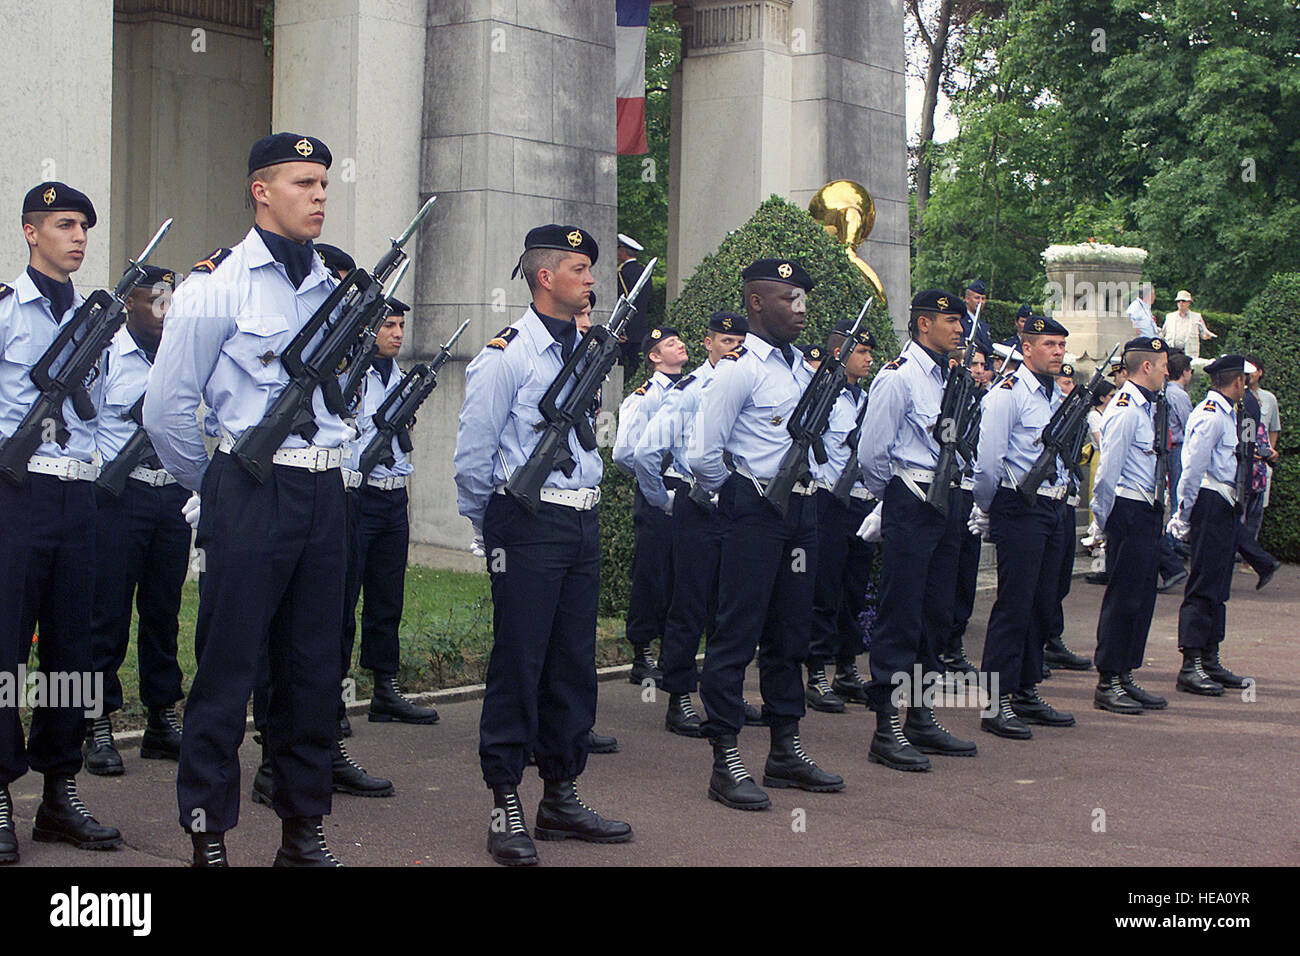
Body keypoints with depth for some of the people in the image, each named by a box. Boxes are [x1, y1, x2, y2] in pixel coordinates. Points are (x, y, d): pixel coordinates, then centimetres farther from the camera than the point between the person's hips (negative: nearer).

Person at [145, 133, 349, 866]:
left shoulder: (334, 285, 13)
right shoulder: (218, 284, -6)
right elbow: (167, 409, -5)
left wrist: (332, 465, 16)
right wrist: (217, 486, 4)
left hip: (324, 496, 6)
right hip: (250, 496, -6)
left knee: (315, 668, 10)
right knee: (229, 668, 0)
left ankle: (305, 828, 21)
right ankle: (209, 837, 9)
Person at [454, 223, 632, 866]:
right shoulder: (506, 353, -9)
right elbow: (474, 452, -7)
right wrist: (488, 528, 1)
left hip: (583, 522, 7)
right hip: (528, 524, -7)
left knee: (574, 663, 10)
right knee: (518, 663, -4)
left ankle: (561, 796, 20)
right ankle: (506, 807, 3)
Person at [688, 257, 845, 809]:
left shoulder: (801, 366, 14)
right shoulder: (741, 369, -12)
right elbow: (704, 456, -15)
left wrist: (805, 488, 16)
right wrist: (737, 493, 1)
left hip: (800, 510, 8)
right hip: (755, 514, -8)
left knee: (790, 632, 14)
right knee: (738, 632, -5)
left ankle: (785, 749, 23)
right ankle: (726, 761, -1)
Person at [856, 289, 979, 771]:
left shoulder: (948, 377, 15)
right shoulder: (898, 377, -11)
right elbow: (871, 452, -13)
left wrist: (953, 496, 16)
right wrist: (893, 495, 1)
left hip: (946, 505, 9)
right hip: (911, 506, -9)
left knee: (935, 614, 12)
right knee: (900, 617, -7)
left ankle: (920, 717, 21)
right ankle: (887, 728, -3)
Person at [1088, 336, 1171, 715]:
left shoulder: (1145, 407, 16)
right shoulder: (1126, 409, -16)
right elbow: (1108, 470, -19)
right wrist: (1104, 519, -12)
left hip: (1146, 513, 10)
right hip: (1129, 511, -10)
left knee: (1142, 595, 12)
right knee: (1123, 596, -5)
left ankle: (1125, 677, 20)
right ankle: (1107, 684, 1)